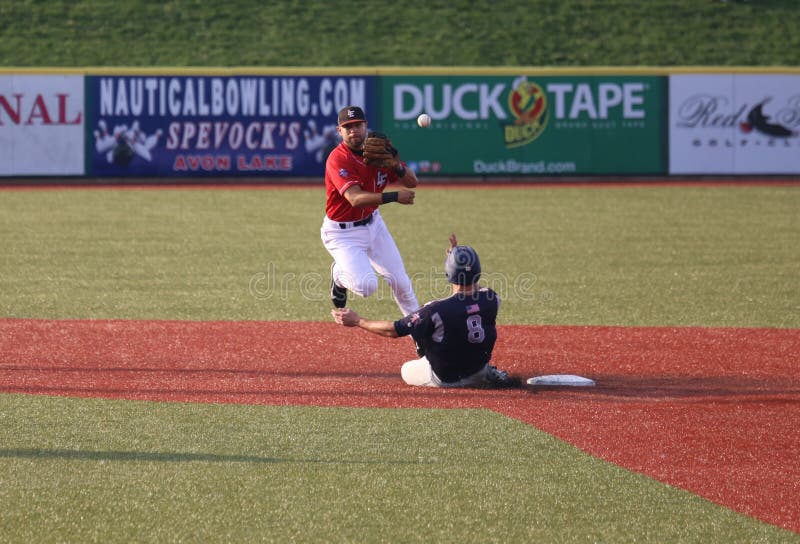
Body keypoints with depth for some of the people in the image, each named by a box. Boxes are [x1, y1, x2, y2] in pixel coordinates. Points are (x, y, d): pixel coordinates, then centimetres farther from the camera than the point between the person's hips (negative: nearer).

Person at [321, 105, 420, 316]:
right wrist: (394, 197, -44)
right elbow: (356, 198, -36)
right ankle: (340, 274, 12)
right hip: (342, 233, -6)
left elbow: (412, 182, 0)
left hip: (372, 224, 7)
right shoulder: (338, 159, -24)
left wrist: (396, 165, -22)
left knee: (400, 281, 8)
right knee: (366, 285, -21)